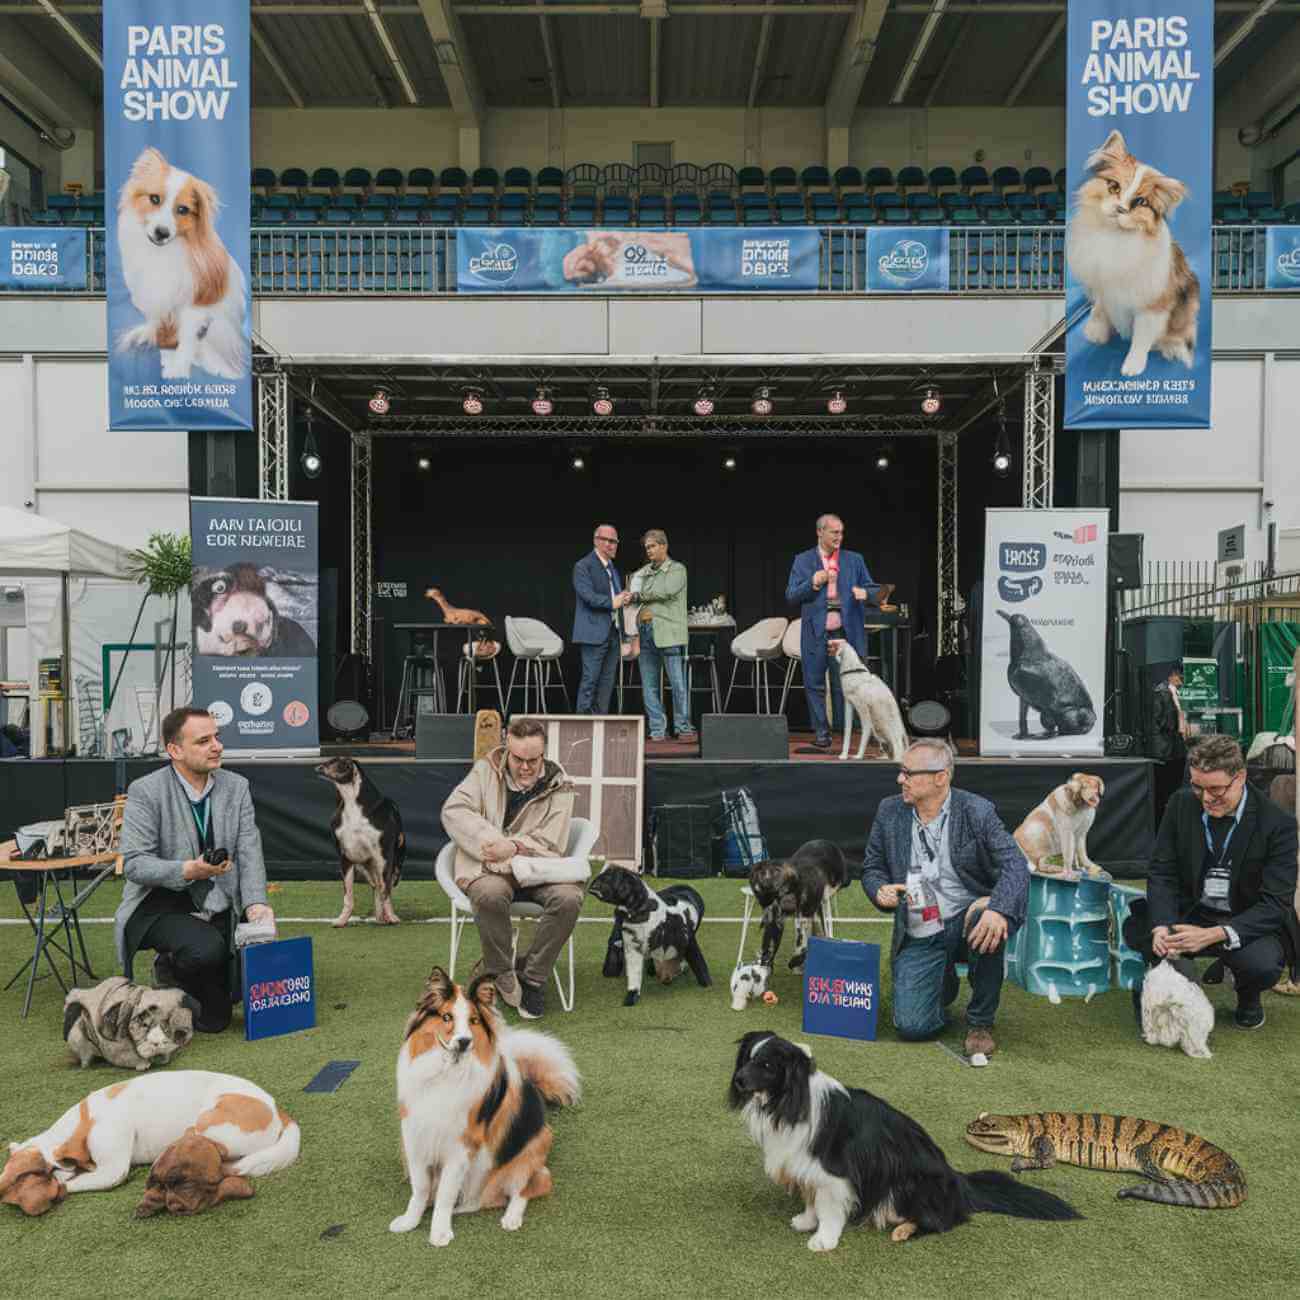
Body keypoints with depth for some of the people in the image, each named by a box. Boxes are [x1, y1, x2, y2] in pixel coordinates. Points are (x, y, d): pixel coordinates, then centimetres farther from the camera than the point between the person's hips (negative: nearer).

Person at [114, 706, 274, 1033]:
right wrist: (189, 871, -30)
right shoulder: (145, 792, -11)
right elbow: (134, 863, -16)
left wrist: (255, 903, -19)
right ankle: (170, 970, 2)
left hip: (218, 908, 4)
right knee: (207, 948, -34)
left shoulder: (237, 787, 1)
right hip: (160, 906, -4)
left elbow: (250, 853, -3)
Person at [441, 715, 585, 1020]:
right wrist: (492, 840, -17)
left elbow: (552, 843, -3)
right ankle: (500, 975, -13)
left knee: (569, 897, -29)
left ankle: (532, 978, -10)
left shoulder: (558, 786, 3)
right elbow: (453, 810, -5)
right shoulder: (486, 770, 5)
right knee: (490, 893, -37)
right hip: (488, 867, -1)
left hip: (536, 868, 1)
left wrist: (514, 847, -20)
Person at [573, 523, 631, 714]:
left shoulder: (613, 568, 20)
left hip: (613, 632, 8)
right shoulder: (583, 566, -6)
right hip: (594, 633, -8)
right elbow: (588, 596, -18)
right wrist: (612, 602, -21)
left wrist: (624, 598, 0)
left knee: (607, 682, 7)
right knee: (590, 680, -8)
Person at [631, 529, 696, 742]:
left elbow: (666, 591, -12)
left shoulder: (677, 569, 4)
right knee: (649, 685, 3)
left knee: (678, 683, -5)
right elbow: (635, 596, 21)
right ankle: (657, 730, 8)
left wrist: (638, 595, -4)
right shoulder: (643, 572, 20)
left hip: (668, 633, -5)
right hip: (645, 632, 6)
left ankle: (683, 728, 2)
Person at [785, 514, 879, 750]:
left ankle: (846, 730, 12)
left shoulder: (854, 560, 10)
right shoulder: (803, 560, 6)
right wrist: (813, 583, -14)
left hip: (845, 633, 1)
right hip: (815, 633, 0)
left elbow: (873, 589, 11)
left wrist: (865, 592, -13)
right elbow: (791, 596, 2)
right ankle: (821, 731, 12)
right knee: (815, 684, 3)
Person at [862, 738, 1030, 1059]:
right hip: (919, 937, 2)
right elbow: (872, 867, 11)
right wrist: (880, 891, -13)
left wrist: (999, 910, -37)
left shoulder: (977, 812, -8)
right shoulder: (889, 811, 2)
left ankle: (980, 1022, -11)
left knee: (989, 921, -38)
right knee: (911, 1026, -14)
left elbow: (1015, 864, -18)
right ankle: (944, 980, 25)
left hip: (966, 922, -2)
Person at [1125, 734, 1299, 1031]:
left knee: (1263, 965, -34)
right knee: (1135, 927, -23)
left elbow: (1275, 904, -19)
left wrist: (1212, 935, -33)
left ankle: (1247, 996, 5)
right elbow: (1162, 873, -6)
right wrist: (1162, 928, -26)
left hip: (1250, 924, -2)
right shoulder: (1181, 804, -7)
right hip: (1190, 914, 3)